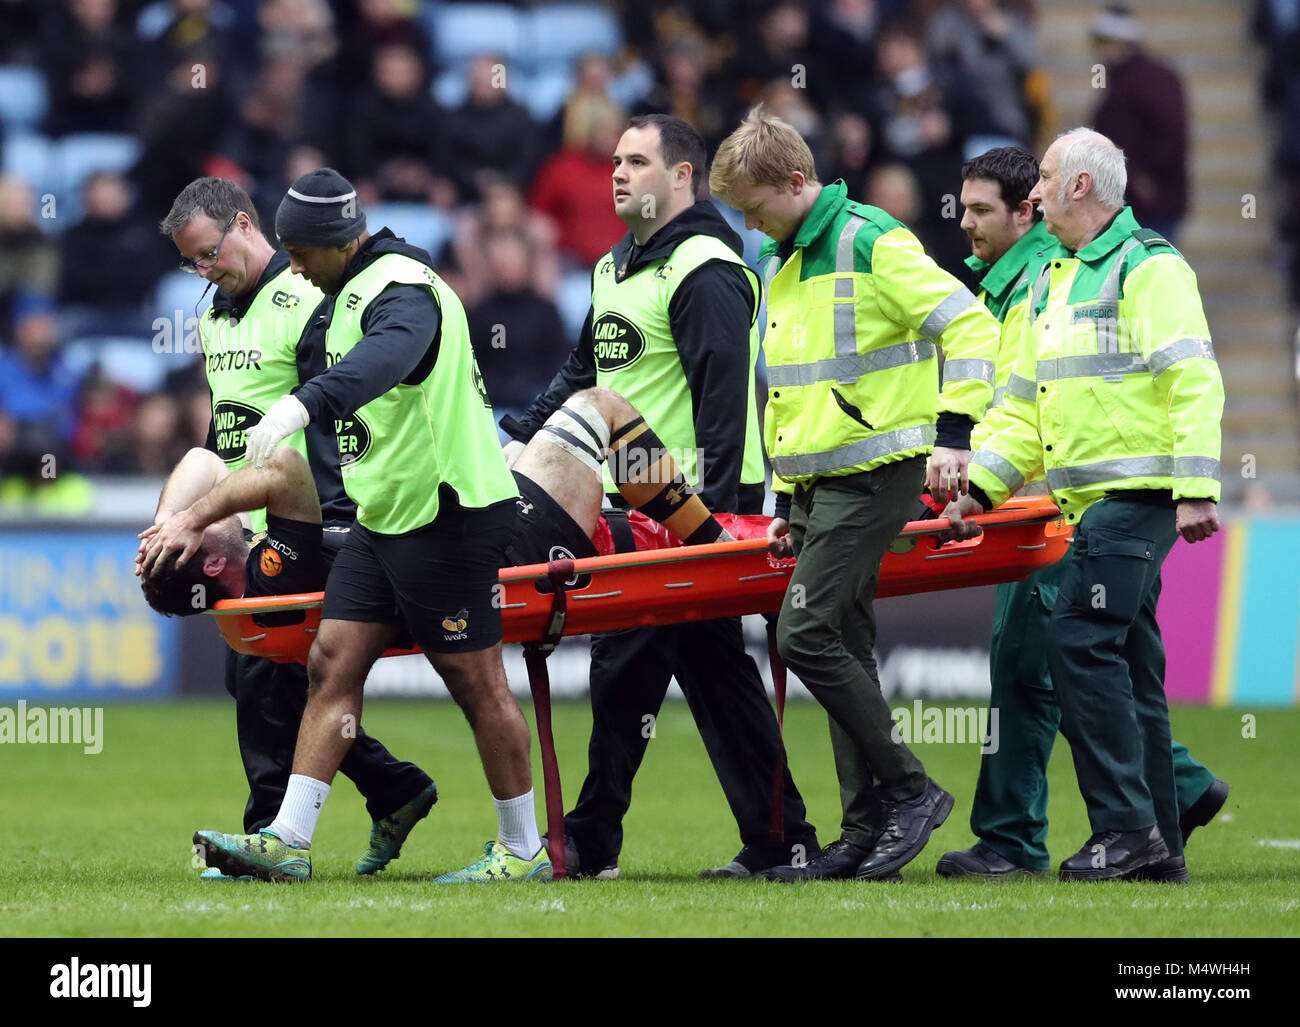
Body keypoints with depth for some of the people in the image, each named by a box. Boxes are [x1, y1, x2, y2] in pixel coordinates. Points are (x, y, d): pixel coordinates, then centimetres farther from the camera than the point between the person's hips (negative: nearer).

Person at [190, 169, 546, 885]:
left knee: (477, 684, -2)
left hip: (448, 516, -10)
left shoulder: (404, 289, -19)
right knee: (332, 663, 1)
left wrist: (301, 405, -58)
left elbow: (386, 355, -43)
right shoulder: (351, 293, 13)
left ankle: (524, 851, 9)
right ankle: (287, 841, -2)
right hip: (385, 519, 10)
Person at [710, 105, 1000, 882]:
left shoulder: (871, 244, -11)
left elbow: (971, 326, -15)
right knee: (842, 649, 6)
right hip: (818, 484, 9)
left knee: (807, 635, -16)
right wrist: (788, 498, 23)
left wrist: (953, 433, -20)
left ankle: (909, 790, -7)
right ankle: (869, 833, 8)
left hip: (874, 473, -9)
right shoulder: (784, 264, 17)